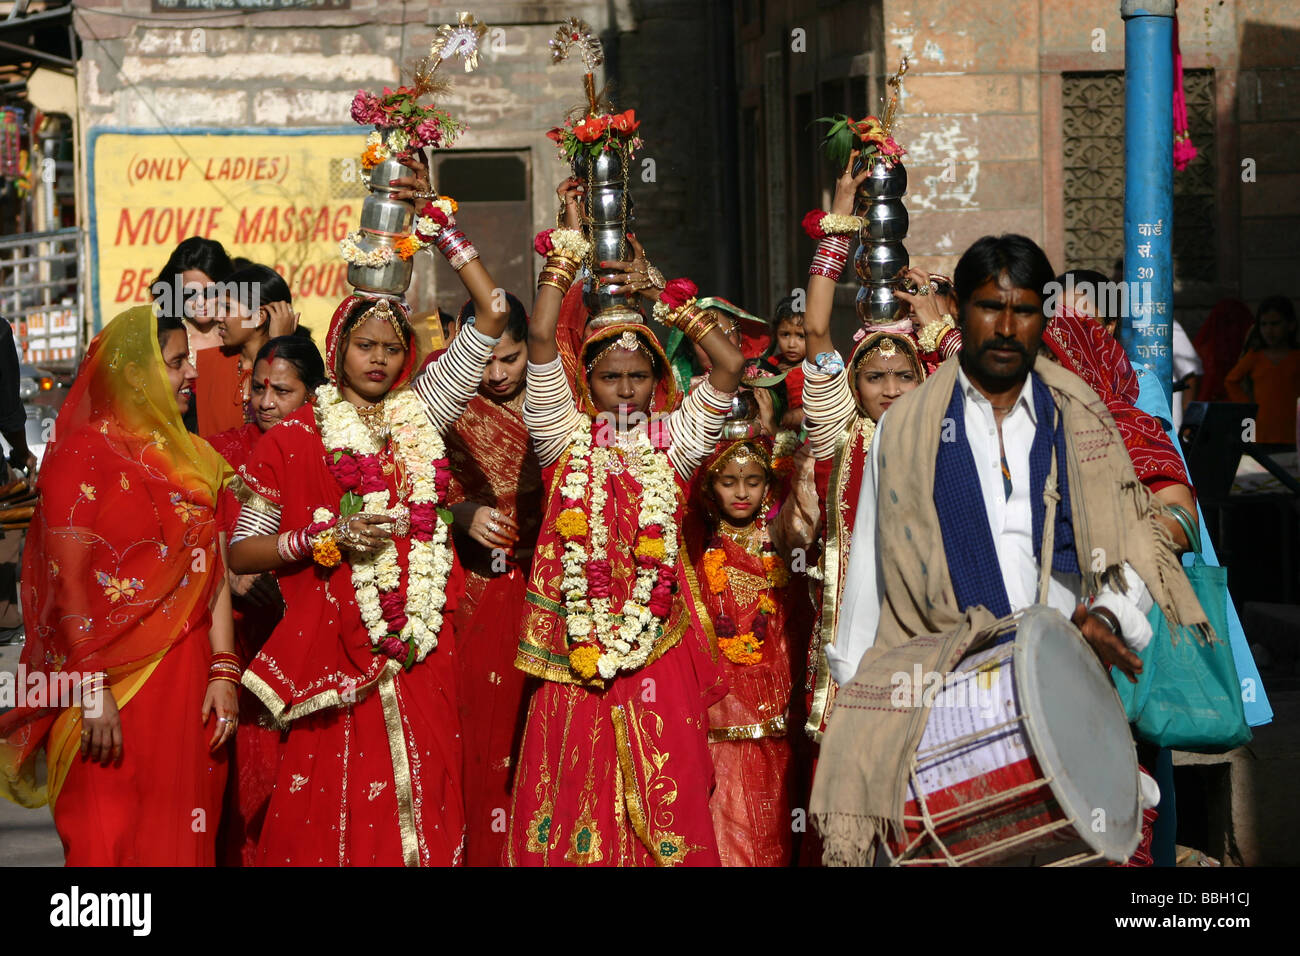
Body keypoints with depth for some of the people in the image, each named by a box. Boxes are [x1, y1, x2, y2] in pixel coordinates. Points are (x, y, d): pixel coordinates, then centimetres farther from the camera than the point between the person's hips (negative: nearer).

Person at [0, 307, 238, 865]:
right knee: (112, 840, -3)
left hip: (185, 683, 6)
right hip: (114, 690, -6)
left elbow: (214, 570, 9)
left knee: (180, 838, 7)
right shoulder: (84, 453, -5)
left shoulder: (189, 458, 15)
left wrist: (224, 671, -1)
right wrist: (91, 690, -20)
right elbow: (67, 579, -13)